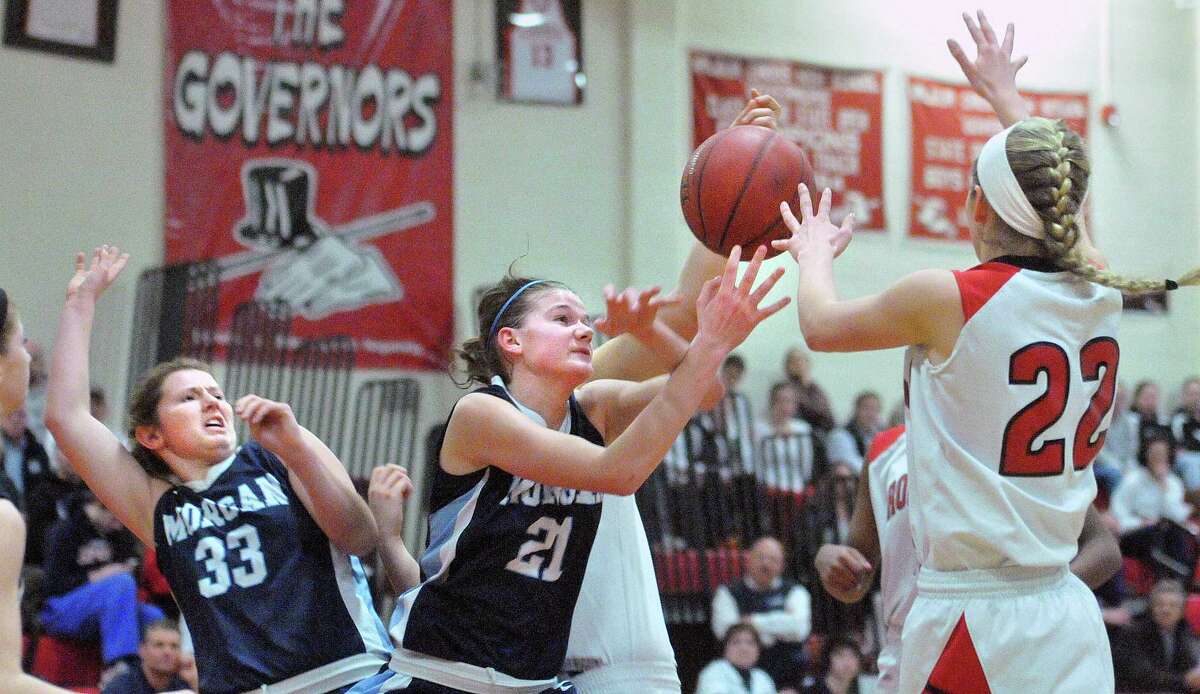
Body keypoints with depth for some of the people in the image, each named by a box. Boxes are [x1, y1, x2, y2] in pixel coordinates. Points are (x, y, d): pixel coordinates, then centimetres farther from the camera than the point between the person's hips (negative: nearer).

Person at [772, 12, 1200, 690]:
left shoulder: (948, 299, -11)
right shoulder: (1100, 297, 4)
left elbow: (822, 325, 10)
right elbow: (1059, 211, 28)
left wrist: (815, 254, 31)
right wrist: (1007, 98, 43)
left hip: (974, 620, -6)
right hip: (1070, 620, 6)